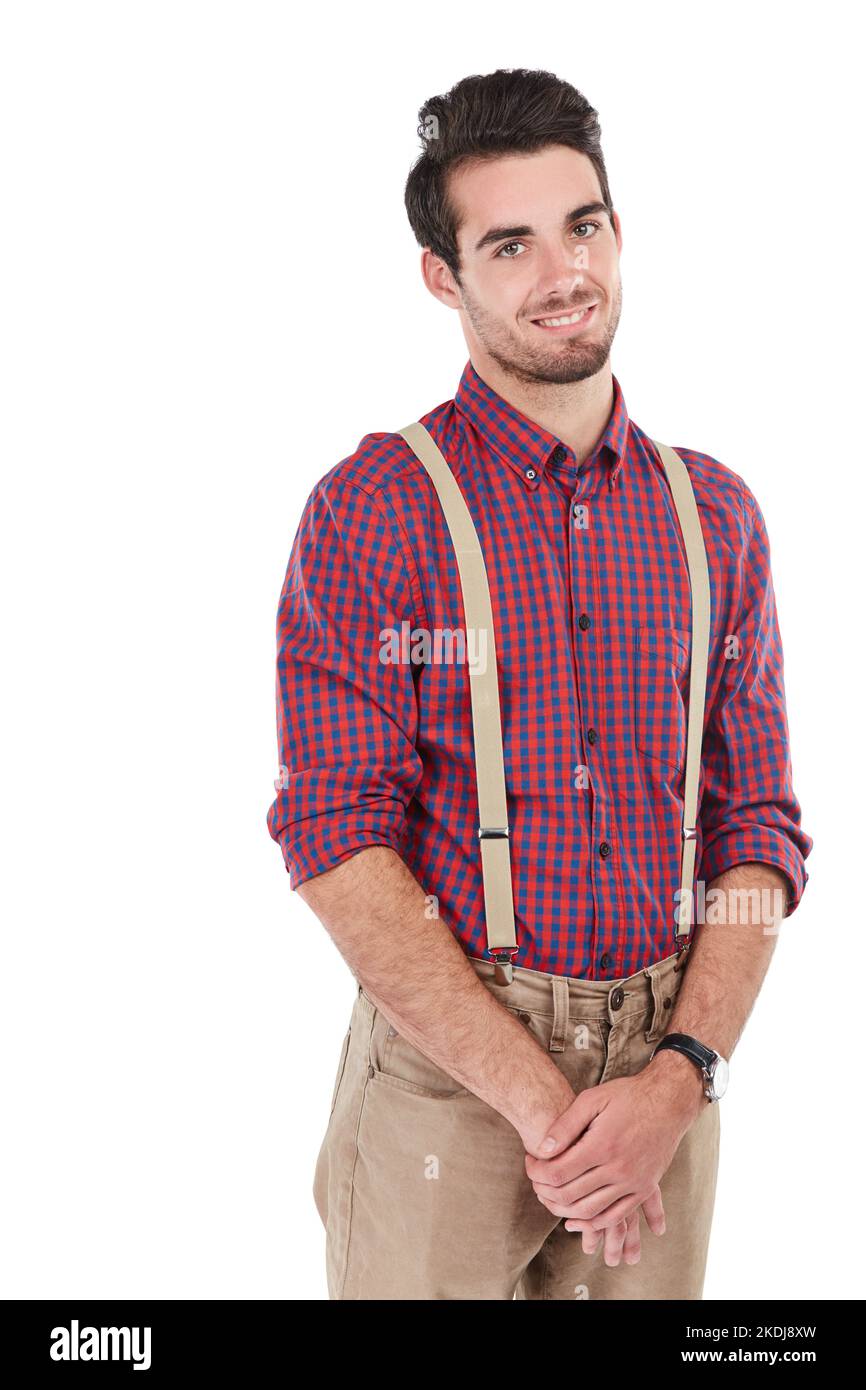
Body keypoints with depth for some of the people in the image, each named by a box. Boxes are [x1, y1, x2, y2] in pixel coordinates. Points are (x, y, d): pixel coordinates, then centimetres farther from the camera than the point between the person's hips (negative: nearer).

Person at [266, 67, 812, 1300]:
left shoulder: (718, 515, 6)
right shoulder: (372, 508, -6)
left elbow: (760, 829, 4)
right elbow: (339, 845, -12)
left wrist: (678, 1079, -10)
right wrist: (541, 1100, -16)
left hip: (665, 1069, 3)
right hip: (449, 1061, -3)